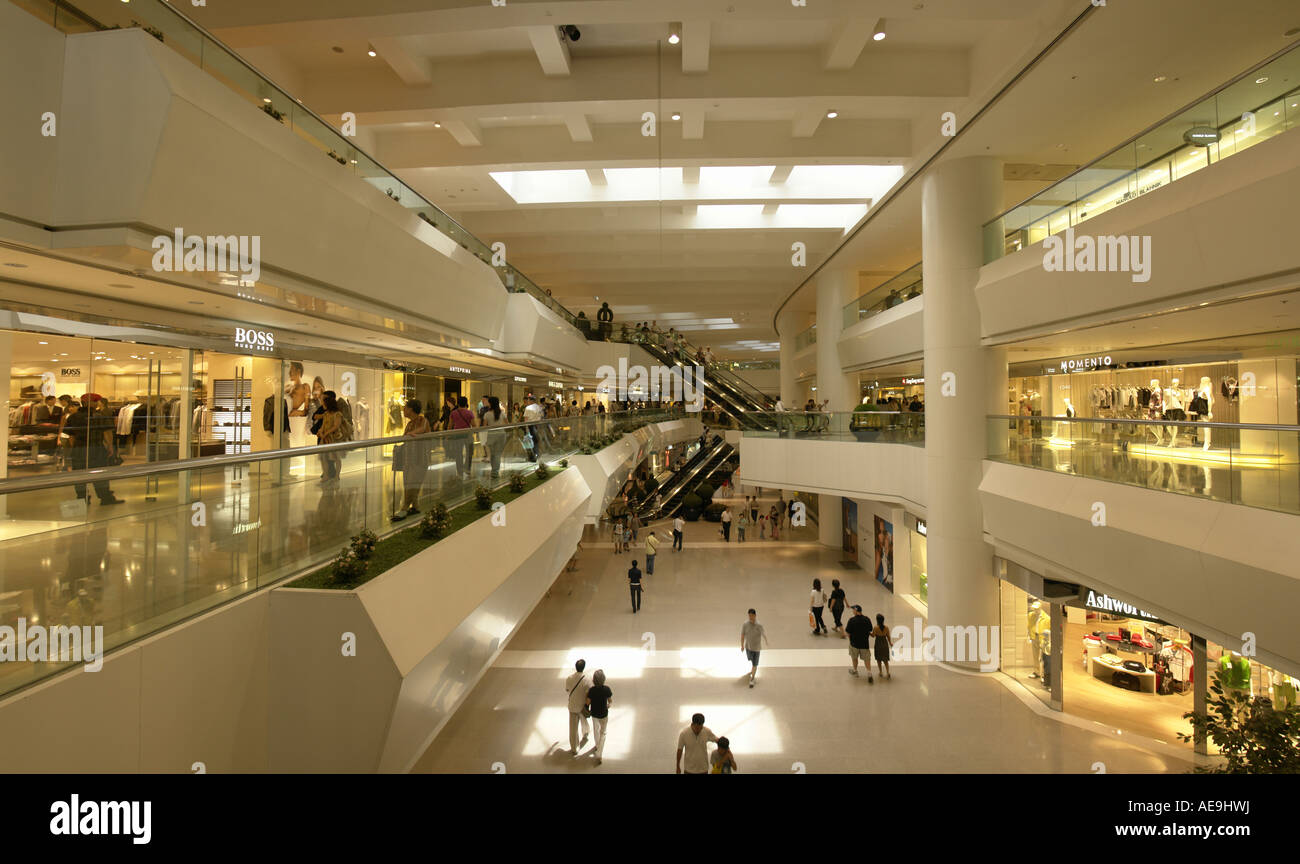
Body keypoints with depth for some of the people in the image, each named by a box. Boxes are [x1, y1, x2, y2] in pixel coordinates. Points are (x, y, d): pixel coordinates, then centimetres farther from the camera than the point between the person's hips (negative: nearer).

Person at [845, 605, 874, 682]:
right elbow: (870, 630, 4)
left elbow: (848, 632, -14)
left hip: (854, 642, -2)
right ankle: (869, 674, -2)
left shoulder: (852, 620, -19)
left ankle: (855, 671, 35)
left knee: (854, 658, 19)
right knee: (867, 659, 9)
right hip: (865, 643, 2)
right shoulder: (867, 619, -8)